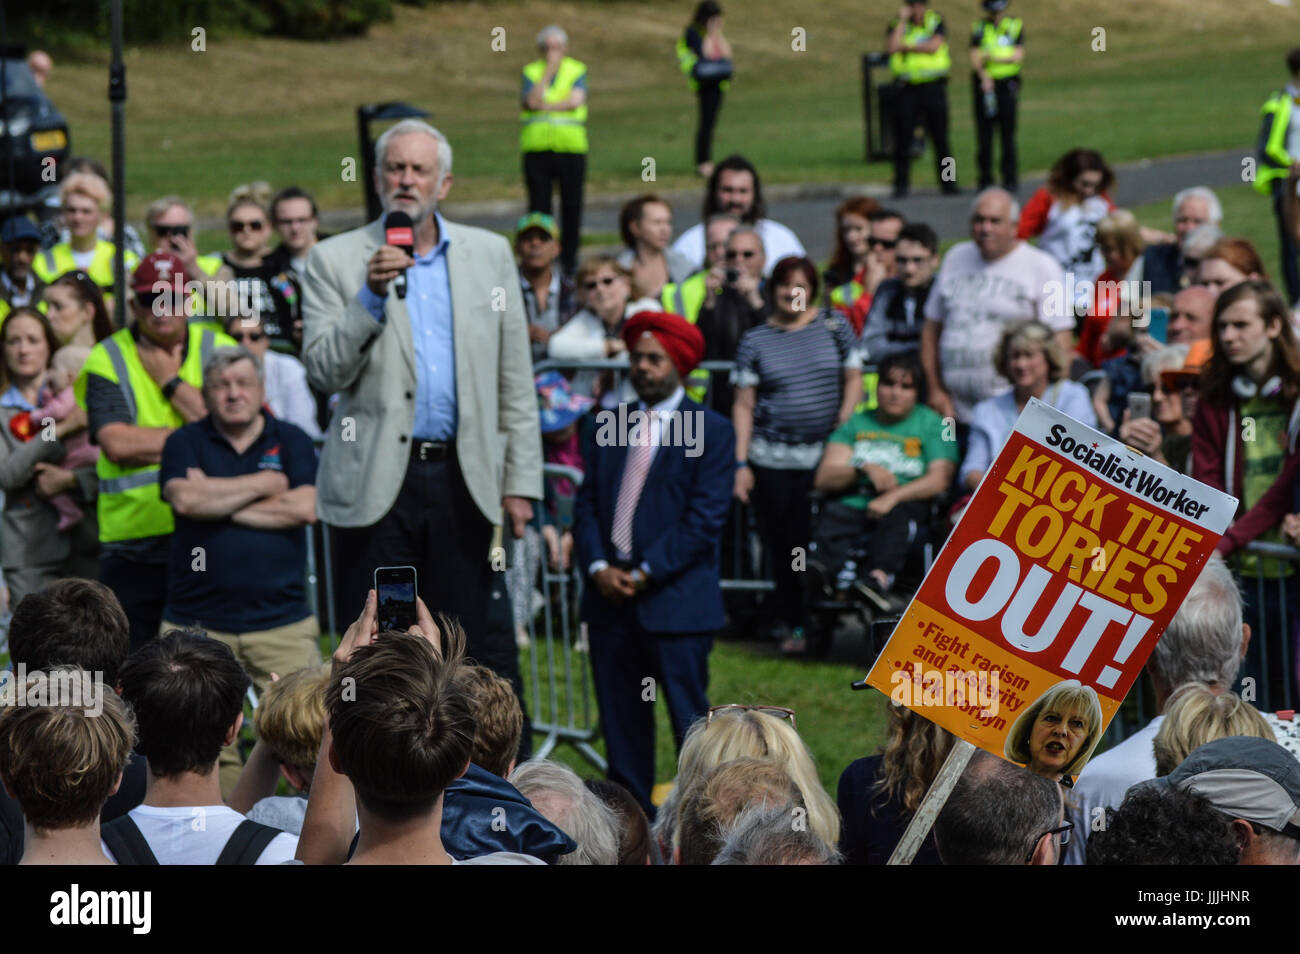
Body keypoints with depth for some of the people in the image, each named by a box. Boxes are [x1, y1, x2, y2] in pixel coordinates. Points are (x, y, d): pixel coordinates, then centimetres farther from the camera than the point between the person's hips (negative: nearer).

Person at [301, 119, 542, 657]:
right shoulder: (335, 260, 3)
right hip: (377, 485, -2)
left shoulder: (490, 255, 11)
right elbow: (322, 373, -5)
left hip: (463, 483, 2)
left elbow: (515, 382, 12)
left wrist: (521, 481, 7)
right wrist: (371, 297, -17)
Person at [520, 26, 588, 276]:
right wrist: (548, 71, -7)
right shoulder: (531, 72, 10)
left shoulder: (577, 70, 8)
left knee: (572, 205, 1)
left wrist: (544, 105, -6)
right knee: (539, 206, -1)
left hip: (571, 145, 0)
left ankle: (569, 259, 10)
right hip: (537, 149, 0)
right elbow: (532, 101, -7)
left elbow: (576, 100, -7)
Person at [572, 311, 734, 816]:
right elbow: (586, 503, 12)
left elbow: (706, 519, -8)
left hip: (675, 599, -5)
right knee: (621, 720, 8)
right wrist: (598, 567, -5)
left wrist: (646, 574, -13)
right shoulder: (607, 428, 15)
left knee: (689, 717, -5)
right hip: (610, 596, 5)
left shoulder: (711, 431, -1)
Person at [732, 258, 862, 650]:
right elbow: (743, 404, 4)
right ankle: (787, 623, 12)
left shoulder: (834, 327, 6)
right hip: (772, 458, 0)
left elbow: (854, 378, 10)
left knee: (813, 540, -4)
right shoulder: (755, 340, 4)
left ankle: (796, 623, 8)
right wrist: (741, 463, -2)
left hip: (824, 455, 0)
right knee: (780, 544, 1)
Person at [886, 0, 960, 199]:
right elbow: (891, 48, -10)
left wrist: (906, 47, -4)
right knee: (902, 139, -1)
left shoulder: (937, 22, 6)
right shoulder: (896, 25, 8)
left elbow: (933, 46, -10)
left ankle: (948, 181, 6)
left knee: (940, 136, 0)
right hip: (906, 89, 1)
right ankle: (901, 184, 4)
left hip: (933, 87, -1)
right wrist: (902, 21, -8)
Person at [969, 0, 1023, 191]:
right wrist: (984, 78, -16)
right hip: (985, 84, 1)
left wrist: (994, 58, -13)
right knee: (984, 134, 0)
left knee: (1007, 134, -3)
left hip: (1007, 84, -1)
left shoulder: (1015, 26, 6)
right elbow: (975, 57, 0)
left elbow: (1018, 56, -2)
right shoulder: (979, 27, 9)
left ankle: (1010, 178, 2)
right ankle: (985, 179, 5)